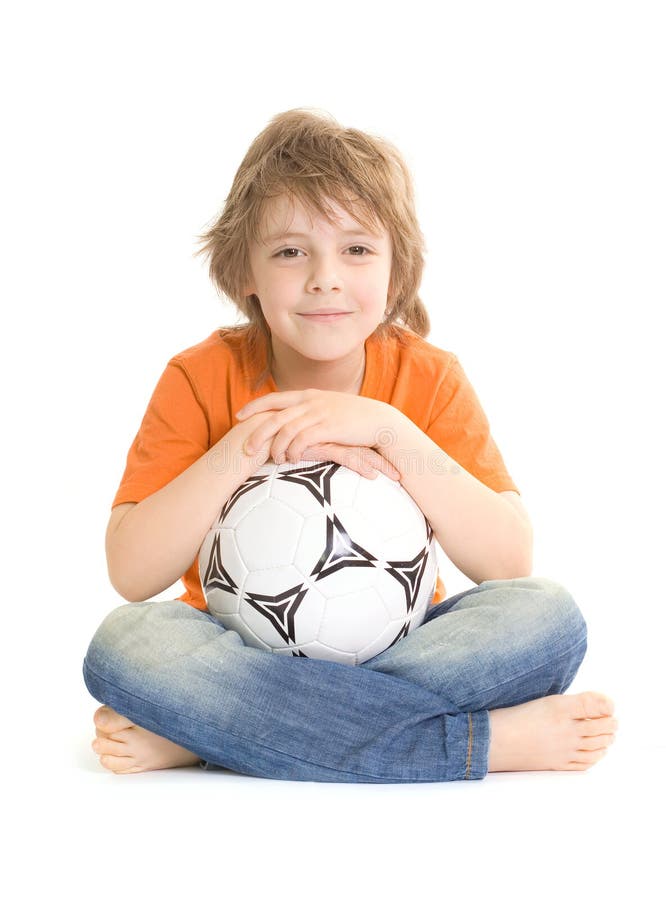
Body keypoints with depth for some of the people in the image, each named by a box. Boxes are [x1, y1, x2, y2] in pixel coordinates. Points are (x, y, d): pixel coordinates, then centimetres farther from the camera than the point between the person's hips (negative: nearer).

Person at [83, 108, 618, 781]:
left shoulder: (429, 378, -4)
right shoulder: (202, 379, -6)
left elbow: (511, 562, -16)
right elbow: (131, 573, -16)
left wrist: (390, 432, -27)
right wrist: (242, 448, -27)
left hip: (394, 644, 1)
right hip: (242, 648, 0)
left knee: (548, 618, -26)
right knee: (123, 643, -31)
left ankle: (199, 734, -27)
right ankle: (490, 739, -29)